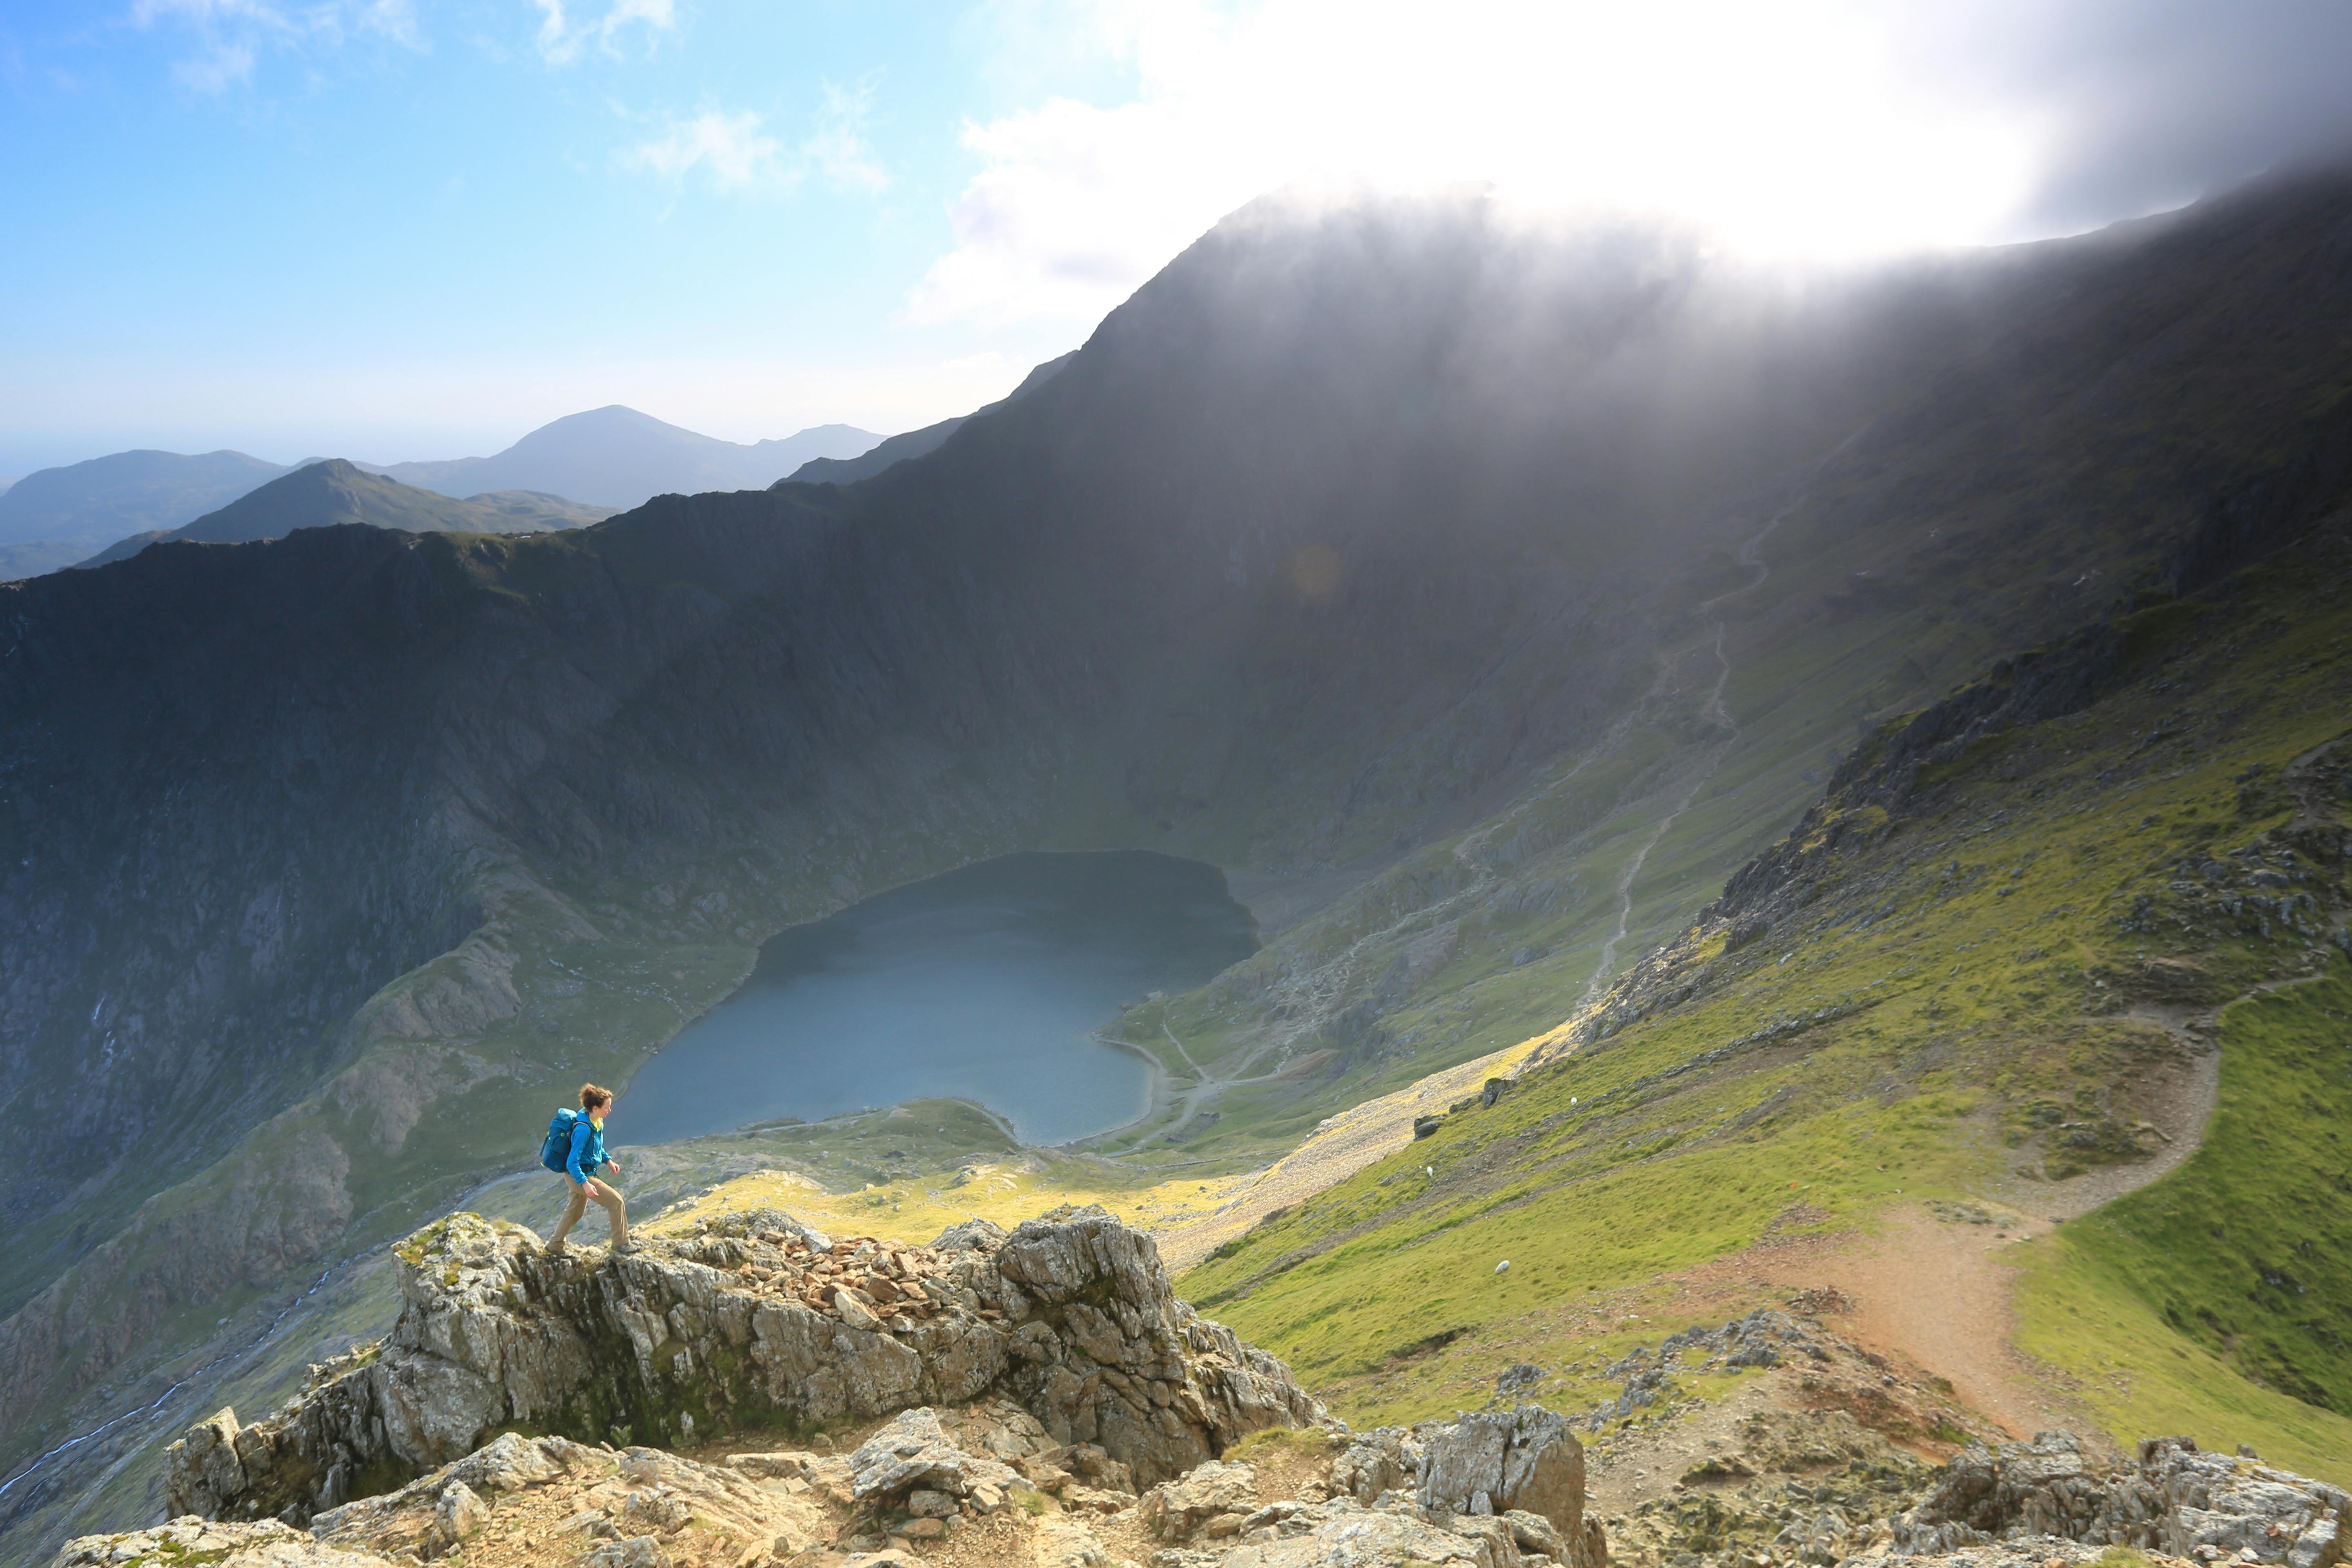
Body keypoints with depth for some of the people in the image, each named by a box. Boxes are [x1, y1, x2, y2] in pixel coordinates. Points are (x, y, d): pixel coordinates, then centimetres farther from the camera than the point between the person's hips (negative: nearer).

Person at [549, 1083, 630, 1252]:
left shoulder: (596, 1123, -1)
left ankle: (555, 1245, 42)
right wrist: (585, 1184, -34)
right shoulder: (583, 1130, -30)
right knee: (616, 1202, -8)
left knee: (575, 1211, 25)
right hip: (579, 1176, -10)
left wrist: (608, 1160, 10)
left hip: (583, 1174, 10)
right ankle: (621, 1244, 4)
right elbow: (572, 1162, -29)